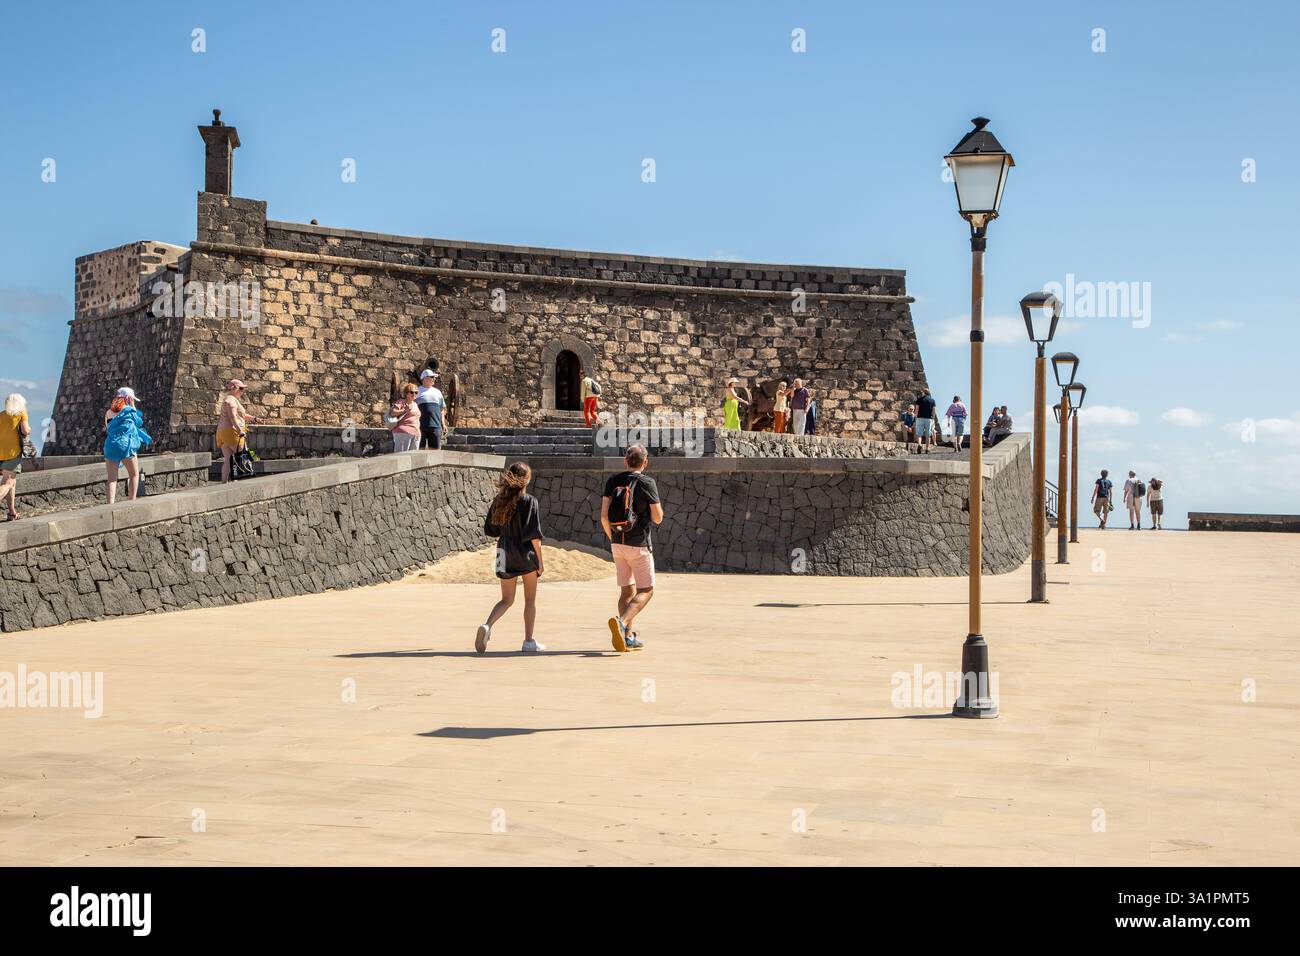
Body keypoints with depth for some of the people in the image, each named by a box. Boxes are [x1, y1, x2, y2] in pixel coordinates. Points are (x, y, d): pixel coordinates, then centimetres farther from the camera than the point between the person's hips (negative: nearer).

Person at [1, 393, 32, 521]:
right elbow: (25, 431, -11)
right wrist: (29, 428, 9)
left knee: (12, 481, 18)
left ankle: (11, 512, 19)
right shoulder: (21, 414, 2)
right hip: (13, 452, -5)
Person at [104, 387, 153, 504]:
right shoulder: (129, 410, -2)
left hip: (109, 445, 4)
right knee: (134, 475, 9)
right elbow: (139, 423, 13)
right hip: (125, 444, -4)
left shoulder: (109, 412, 14)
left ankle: (111, 504, -6)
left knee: (112, 478, 2)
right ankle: (132, 502, 4)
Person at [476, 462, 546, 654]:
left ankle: (487, 625, -13)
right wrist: (540, 561, -8)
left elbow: (489, 530, 6)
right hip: (526, 555, -4)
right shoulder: (530, 502, -12)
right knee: (530, 600, 12)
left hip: (505, 555, 4)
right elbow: (534, 536, -14)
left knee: (506, 600, 13)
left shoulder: (498, 501, 1)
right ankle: (529, 642, 16)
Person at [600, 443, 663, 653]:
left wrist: (612, 538, 15)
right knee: (646, 590, 2)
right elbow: (657, 518, -8)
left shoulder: (612, 481, 4)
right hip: (639, 545, -5)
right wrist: (658, 506, 13)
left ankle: (628, 637, 8)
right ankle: (621, 621, -21)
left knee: (627, 590, 13)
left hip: (617, 543, 5)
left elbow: (604, 516, 2)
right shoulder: (647, 483, -10)